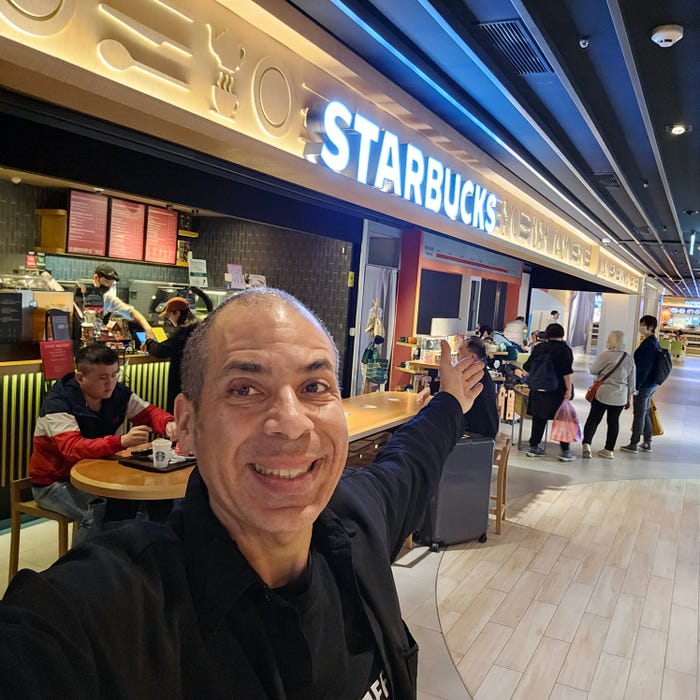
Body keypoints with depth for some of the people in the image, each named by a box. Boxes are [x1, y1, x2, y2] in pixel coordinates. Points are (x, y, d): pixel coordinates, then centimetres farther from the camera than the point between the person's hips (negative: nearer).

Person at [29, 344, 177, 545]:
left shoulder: (118, 393, -6)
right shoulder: (58, 403, -22)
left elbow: (149, 412, 4)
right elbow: (72, 448, -36)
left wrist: (168, 424, -21)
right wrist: (121, 441, -51)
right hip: (55, 482, -5)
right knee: (99, 513, -32)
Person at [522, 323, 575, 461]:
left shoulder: (539, 348, 6)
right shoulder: (564, 350, -6)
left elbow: (527, 367, 13)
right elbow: (566, 372, -14)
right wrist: (569, 389, -11)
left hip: (538, 389, 4)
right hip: (558, 390, -4)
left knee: (539, 417, 11)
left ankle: (534, 447, 15)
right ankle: (565, 451, 6)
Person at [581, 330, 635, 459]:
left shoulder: (605, 355, -14)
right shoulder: (629, 359, 2)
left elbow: (593, 370, -6)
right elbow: (632, 381, 7)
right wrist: (629, 397, 16)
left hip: (602, 394, -3)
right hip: (620, 397, 4)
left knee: (593, 419, 4)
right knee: (614, 421, 12)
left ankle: (586, 444, -11)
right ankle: (609, 450, 17)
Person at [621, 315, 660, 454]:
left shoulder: (649, 344, -19)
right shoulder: (654, 342, 11)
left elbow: (644, 367, -22)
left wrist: (636, 386, -20)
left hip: (644, 385, -9)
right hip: (651, 384, 9)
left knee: (639, 414, -1)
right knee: (644, 413, 17)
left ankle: (634, 444, 8)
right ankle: (647, 443, 24)